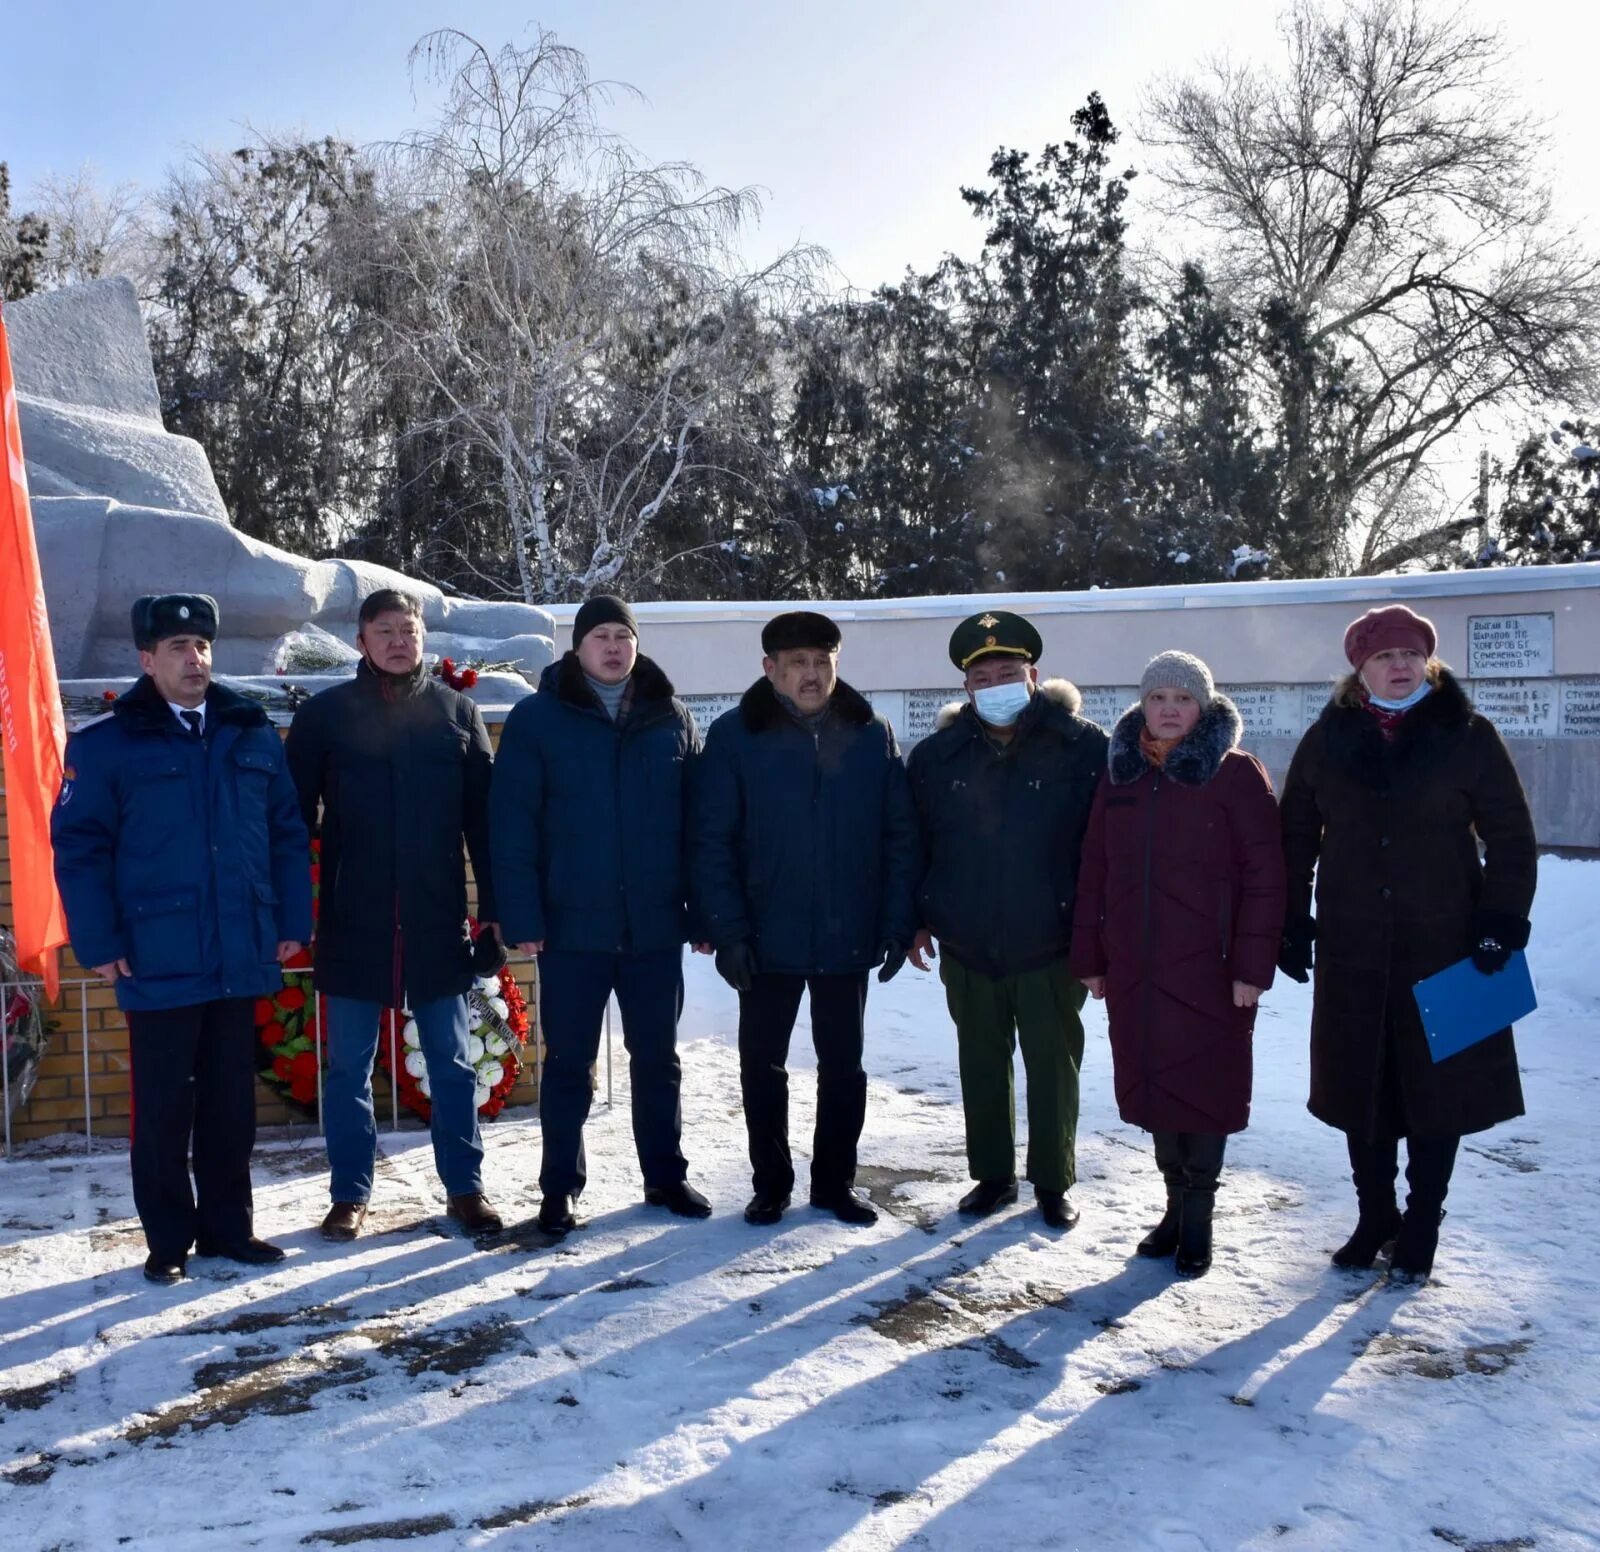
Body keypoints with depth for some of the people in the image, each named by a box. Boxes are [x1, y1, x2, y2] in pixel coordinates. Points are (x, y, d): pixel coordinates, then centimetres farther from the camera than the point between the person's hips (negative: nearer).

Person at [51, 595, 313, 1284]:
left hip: (240, 959, 3)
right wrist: (98, 943, -9)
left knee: (232, 1104, 12)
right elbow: (78, 848, -5)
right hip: (158, 962, -3)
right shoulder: (106, 743, -3)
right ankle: (168, 1240, 19)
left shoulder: (252, 735, 8)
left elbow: (288, 834, 10)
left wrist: (293, 922, 5)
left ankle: (228, 1226, 25)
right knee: (163, 1109, 6)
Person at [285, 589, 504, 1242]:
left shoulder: (456, 712, 5)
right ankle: (350, 1195, 20)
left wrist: (495, 910, 1)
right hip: (352, 923, 0)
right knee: (348, 1065, 8)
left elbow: (484, 818, 5)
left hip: (438, 922, 1)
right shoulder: (324, 714, 2)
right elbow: (293, 817, 3)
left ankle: (465, 1188, 20)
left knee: (451, 1061, 8)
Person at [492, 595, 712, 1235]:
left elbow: (699, 823, 7)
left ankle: (665, 1176, 28)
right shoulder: (537, 720, -3)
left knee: (658, 1059, 14)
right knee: (568, 1065, 7)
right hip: (571, 927, -2)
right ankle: (560, 1189, 21)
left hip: (656, 926, 2)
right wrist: (521, 918, -12)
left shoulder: (672, 720, 6)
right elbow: (512, 826, -6)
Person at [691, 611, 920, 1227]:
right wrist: (727, 931, -15)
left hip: (848, 939, 2)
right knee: (762, 1063, 9)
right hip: (767, 939, -1)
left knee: (843, 1064, 12)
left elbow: (900, 837, 2)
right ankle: (771, 1183, 25)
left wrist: (897, 923, -4)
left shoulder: (872, 736, 2)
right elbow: (710, 842, -8)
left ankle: (835, 1181, 27)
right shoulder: (735, 736, -6)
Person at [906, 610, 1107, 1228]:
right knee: (982, 1067, 14)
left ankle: (1053, 1181, 25)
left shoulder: (1083, 747, -7)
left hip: (1050, 947, -2)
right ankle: (992, 1175, 30)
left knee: (1053, 1067, 9)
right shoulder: (937, 754, 2)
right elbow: (914, 845, 10)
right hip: (967, 949, 3)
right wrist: (917, 921, 6)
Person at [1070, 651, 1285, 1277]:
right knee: (1151, 1083, 11)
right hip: (1133, 969, 5)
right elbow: (1094, 871, 11)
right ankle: (1176, 1206, 28)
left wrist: (1252, 965, -13)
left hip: (1208, 970, -4)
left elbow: (1263, 875, -8)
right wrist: (1089, 958, 8)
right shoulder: (1120, 774, 9)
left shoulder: (1235, 773, -5)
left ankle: (1197, 1220, 18)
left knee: (1202, 1087, 3)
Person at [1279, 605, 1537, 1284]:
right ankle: (1375, 1218, 27)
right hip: (1352, 950, 2)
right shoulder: (1328, 739, 4)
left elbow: (1512, 838, 0)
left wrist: (1502, 923, -8)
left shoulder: (1467, 735, -2)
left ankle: (1420, 1229, 21)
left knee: (1438, 1089, 5)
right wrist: (1292, 925, 5)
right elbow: (1296, 837, 10)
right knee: (1359, 1089, 9)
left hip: (1444, 946, -2)